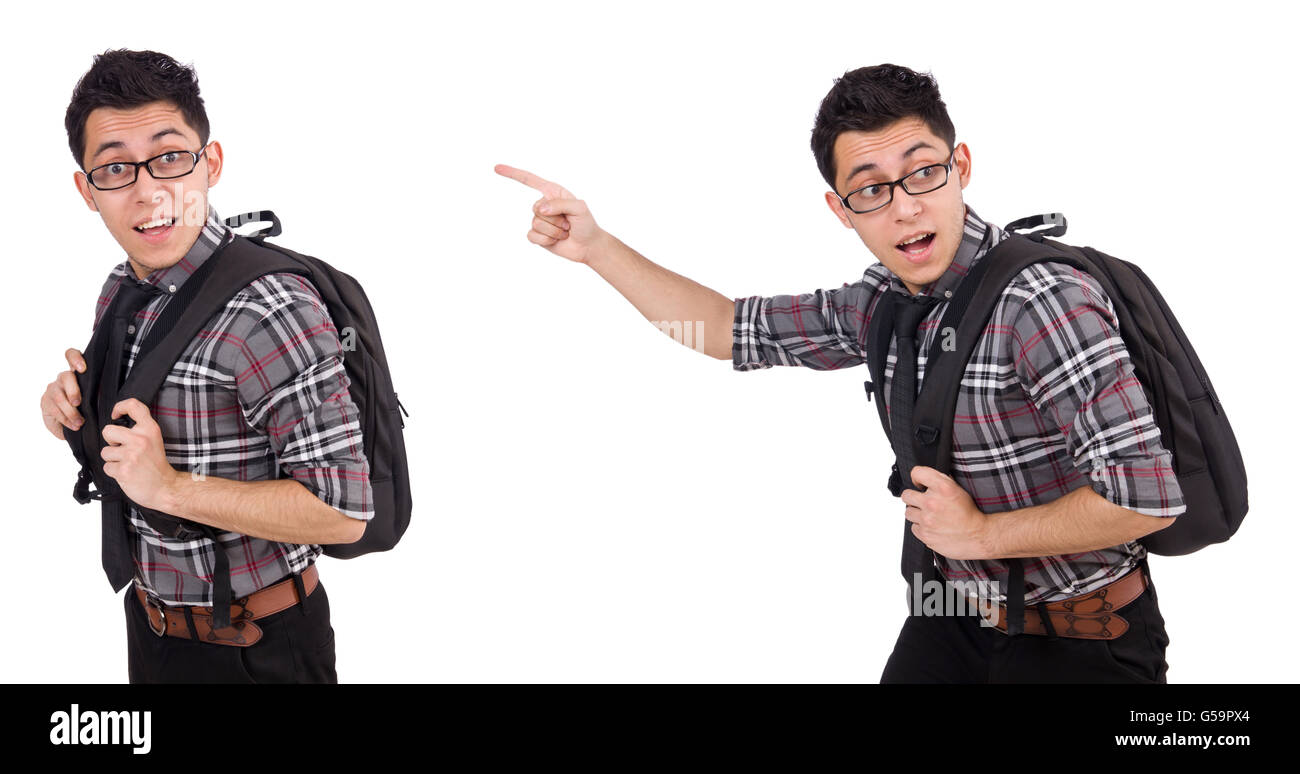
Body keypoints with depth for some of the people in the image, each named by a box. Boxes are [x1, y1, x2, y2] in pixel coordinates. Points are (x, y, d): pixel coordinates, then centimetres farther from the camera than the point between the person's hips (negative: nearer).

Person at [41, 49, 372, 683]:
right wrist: (75, 412, -6)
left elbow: (342, 511, -26)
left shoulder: (271, 312, -25)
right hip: (149, 625, 8)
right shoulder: (119, 293, 1)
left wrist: (171, 487, -28)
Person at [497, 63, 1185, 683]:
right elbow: (736, 330, 12)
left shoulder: (1041, 299, -26)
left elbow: (1147, 494, -30)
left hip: (1078, 644, -7)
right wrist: (595, 247, 5)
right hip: (955, 621, 7)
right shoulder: (879, 304, -1)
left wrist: (982, 533, -18)